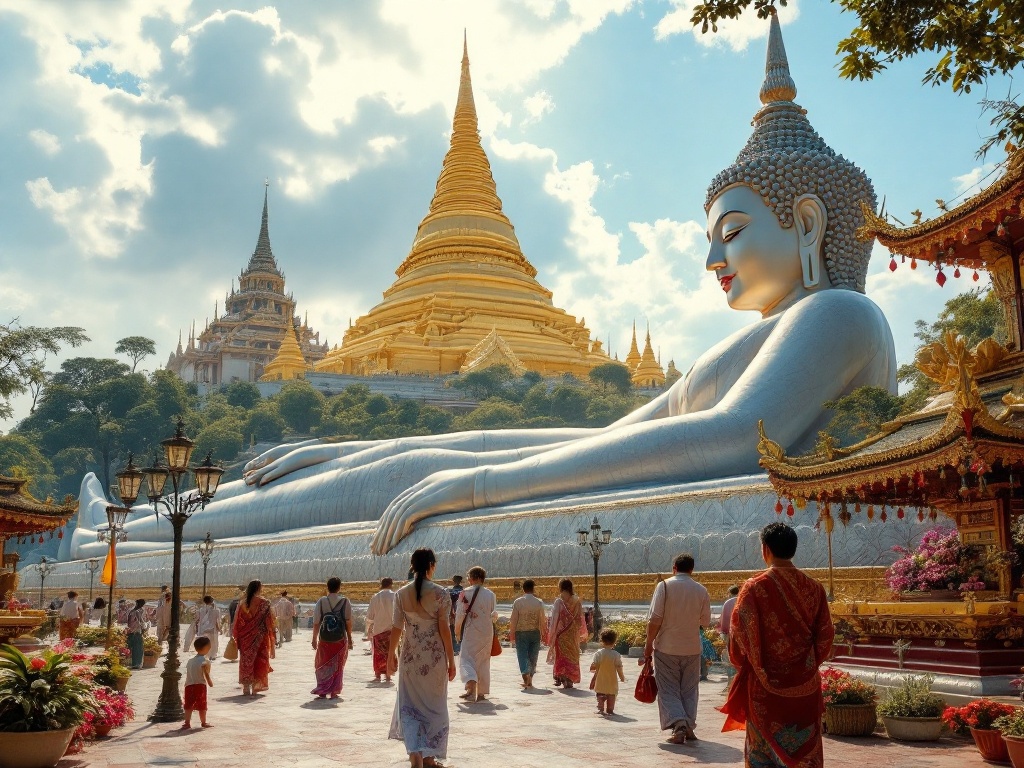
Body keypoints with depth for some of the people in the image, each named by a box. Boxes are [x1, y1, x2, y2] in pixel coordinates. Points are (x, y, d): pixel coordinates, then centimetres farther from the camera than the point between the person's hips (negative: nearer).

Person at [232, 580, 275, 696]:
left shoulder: (242, 603, 0)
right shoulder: (264, 603, -8)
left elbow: (236, 622, 2)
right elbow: (269, 622, -7)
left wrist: (235, 637, 10)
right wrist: (271, 640, 0)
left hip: (245, 637, 2)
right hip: (260, 637, -2)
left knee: (246, 660, 11)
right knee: (259, 660, 9)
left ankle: (246, 688, 10)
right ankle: (255, 688, 9)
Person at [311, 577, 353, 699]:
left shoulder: (321, 602, -4)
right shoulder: (345, 602, -6)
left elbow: (316, 622, -4)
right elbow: (348, 622, -5)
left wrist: (314, 638, 6)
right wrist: (349, 638, 7)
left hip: (324, 640, 0)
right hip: (340, 640, 0)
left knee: (323, 665, 14)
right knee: (338, 666, 12)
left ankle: (322, 691, 13)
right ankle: (334, 691, 11)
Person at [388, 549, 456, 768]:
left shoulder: (401, 593, -2)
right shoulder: (441, 593, -9)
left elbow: (396, 628, 1)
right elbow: (444, 629, -9)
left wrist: (391, 655, 13)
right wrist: (451, 660, -2)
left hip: (410, 655, 2)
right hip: (435, 656, -2)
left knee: (409, 705, 10)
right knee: (434, 706, 13)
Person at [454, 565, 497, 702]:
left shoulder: (465, 593, -10)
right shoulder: (490, 594, 2)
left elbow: (460, 613, -8)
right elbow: (494, 615, 9)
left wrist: (457, 630, 5)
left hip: (471, 631, -4)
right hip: (487, 632, 4)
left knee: (466, 658, -1)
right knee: (484, 661, 14)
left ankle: (471, 685, -26)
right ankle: (481, 692, 19)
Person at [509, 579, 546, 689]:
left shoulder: (517, 602, -7)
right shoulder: (538, 603, -3)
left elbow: (513, 619, -6)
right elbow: (542, 620, 0)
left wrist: (512, 633, 2)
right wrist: (544, 633, 10)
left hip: (521, 632, -2)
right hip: (535, 632, 2)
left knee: (522, 656, 0)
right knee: (533, 657, 13)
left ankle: (526, 678, -18)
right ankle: (530, 681, 20)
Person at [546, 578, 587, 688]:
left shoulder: (558, 601, -11)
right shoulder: (577, 602, -3)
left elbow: (554, 618, -9)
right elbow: (580, 618, 3)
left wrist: (551, 633, 0)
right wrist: (581, 633, 15)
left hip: (561, 633, -2)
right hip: (573, 634, 2)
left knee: (561, 655, 9)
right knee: (573, 654, 10)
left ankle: (560, 678, 12)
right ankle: (570, 679, 10)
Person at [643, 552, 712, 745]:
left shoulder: (664, 586, -10)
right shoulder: (701, 590, -1)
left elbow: (655, 619, -13)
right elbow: (706, 621, 6)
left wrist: (649, 644, -3)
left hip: (666, 647, -3)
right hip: (692, 648, 3)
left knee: (669, 690, 4)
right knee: (689, 689, 16)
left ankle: (678, 726, -10)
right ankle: (689, 727, 16)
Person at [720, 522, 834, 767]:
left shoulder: (755, 587, -12)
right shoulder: (814, 588, -2)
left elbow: (739, 634, -9)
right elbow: (825, 636, 5)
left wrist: (741, 664, 11)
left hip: (766, 685, -3)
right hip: (806, 687, 3)